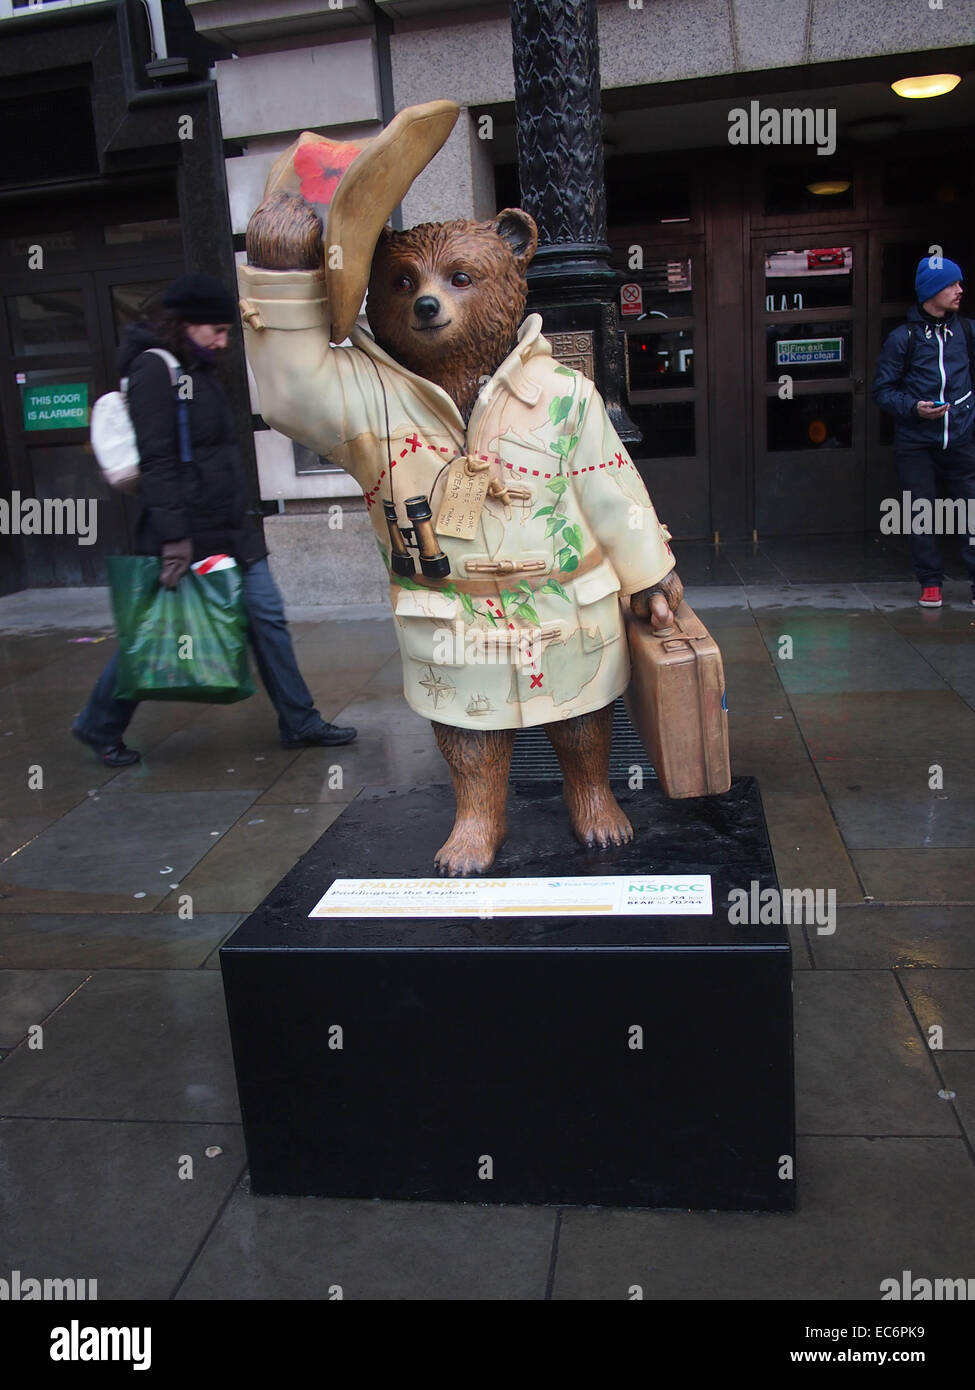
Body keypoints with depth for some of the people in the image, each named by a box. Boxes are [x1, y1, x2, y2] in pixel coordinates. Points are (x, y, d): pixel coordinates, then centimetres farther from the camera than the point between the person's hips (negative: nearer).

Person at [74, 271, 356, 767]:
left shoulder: (198, 371, 17)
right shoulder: (153, 367, -12)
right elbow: (156, 460, -20)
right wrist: (173, 537, -25)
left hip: (230, 528, 9)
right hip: (186, 532, -9)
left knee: (266, 615, 6)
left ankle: (300, 723, 15)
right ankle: (98, 726, 23)